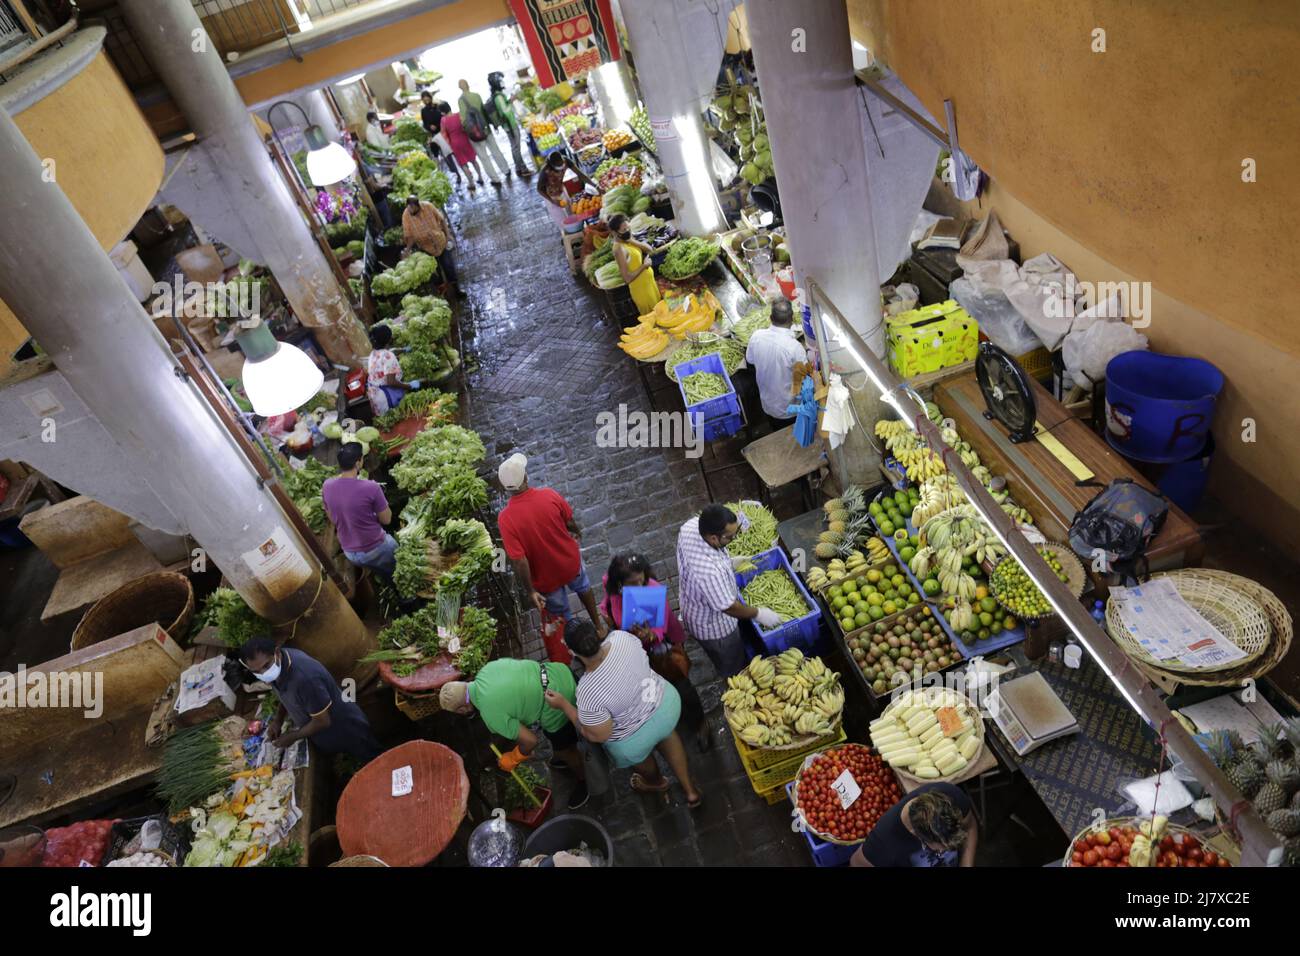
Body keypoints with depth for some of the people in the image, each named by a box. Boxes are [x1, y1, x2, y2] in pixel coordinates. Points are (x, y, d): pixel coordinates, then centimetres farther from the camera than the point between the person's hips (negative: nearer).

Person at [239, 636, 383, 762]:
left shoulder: (304, 677, -44)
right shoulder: (276, 664, -17)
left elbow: (322, 721, -30)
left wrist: (293, 737, -17)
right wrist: (278, 720, -6)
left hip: (346, 729, -7)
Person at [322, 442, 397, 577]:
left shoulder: (327, 486, -11)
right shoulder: (370, 487, -27)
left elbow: (332, 519, 5)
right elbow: (386, 519, -14)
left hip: (349, 554, 5)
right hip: (375, 551, -4)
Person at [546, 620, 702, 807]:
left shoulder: (588, 691, -37)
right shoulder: (621, 637, -24)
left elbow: (597, 736, -22)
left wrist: (563, 705, -16)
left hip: (634, 740, -4)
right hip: (667, 702, 4)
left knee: (638, 754, 34)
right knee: (666, 735, 39)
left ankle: (655, 782, 66)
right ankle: (690, 791, 51)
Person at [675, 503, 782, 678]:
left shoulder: (691, 525, -24)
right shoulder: (709, 571, -47)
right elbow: (729, 607, -29)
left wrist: (729, 562, 2)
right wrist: (759, 614, -14)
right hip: (713, 626, -8)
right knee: (733, 668, 25)